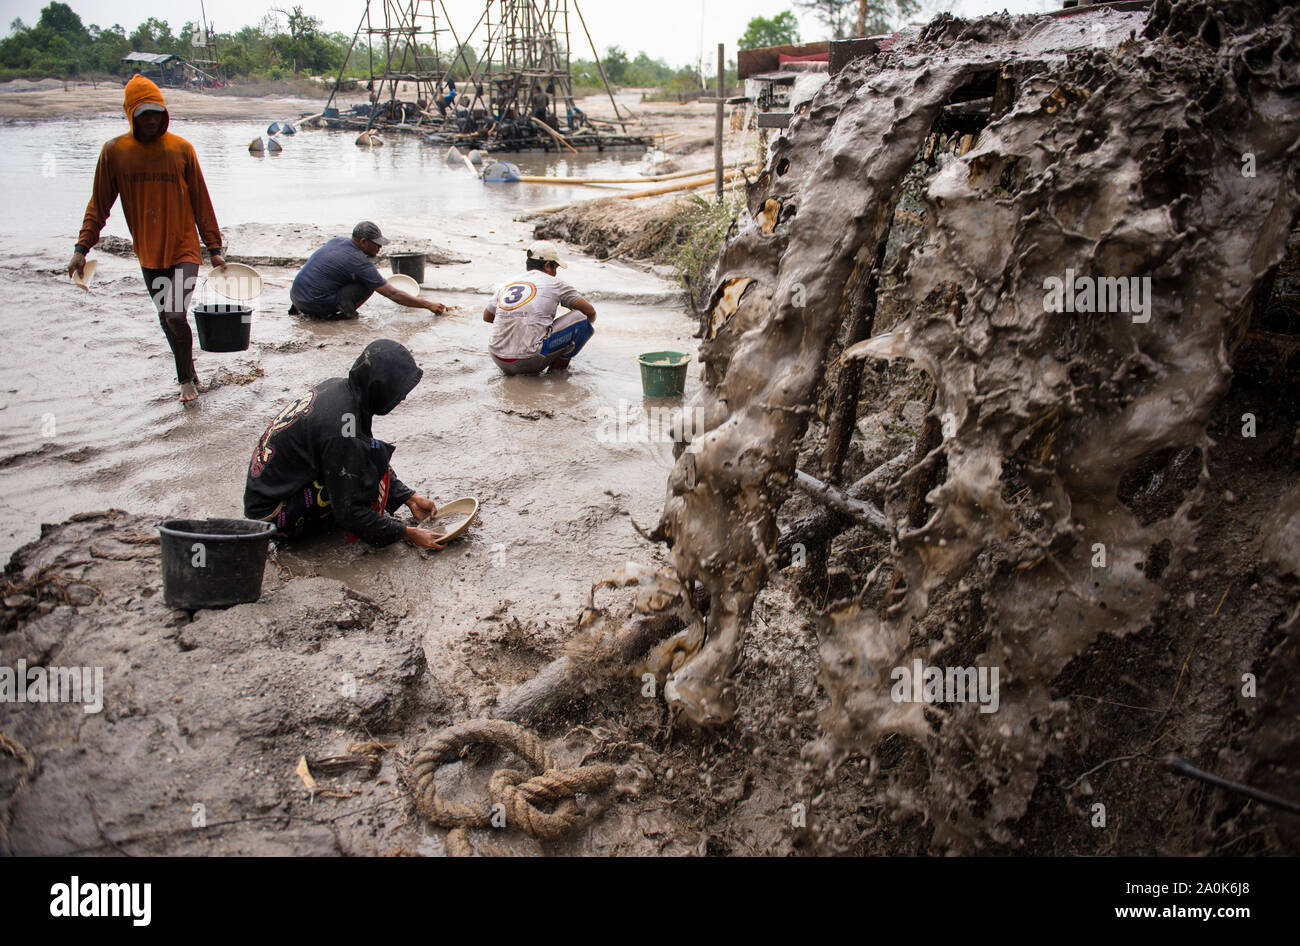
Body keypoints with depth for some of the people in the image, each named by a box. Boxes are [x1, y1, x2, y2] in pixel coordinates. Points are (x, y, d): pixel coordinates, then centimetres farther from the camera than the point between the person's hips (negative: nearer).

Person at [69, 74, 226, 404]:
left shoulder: (181, 148, -4)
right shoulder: (114, 151, -1)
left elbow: (201, 202, 1)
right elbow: (99, 205, 3)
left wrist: (214, 248, 0)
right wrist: (82, 247, -6)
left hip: (184, 249, -3)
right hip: (148, 254, 3)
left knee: (176, 315, -16)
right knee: (166, 321, 13)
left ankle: (186, 379, 3)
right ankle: (190, 375, 33)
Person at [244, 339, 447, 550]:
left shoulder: (337, 387, -1)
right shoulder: (338, 424, -27)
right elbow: (349, 513, -23)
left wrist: (409, 497, 11)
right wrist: (407, 534, -14)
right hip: (274, 520, -10)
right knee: (375, 455, -19)